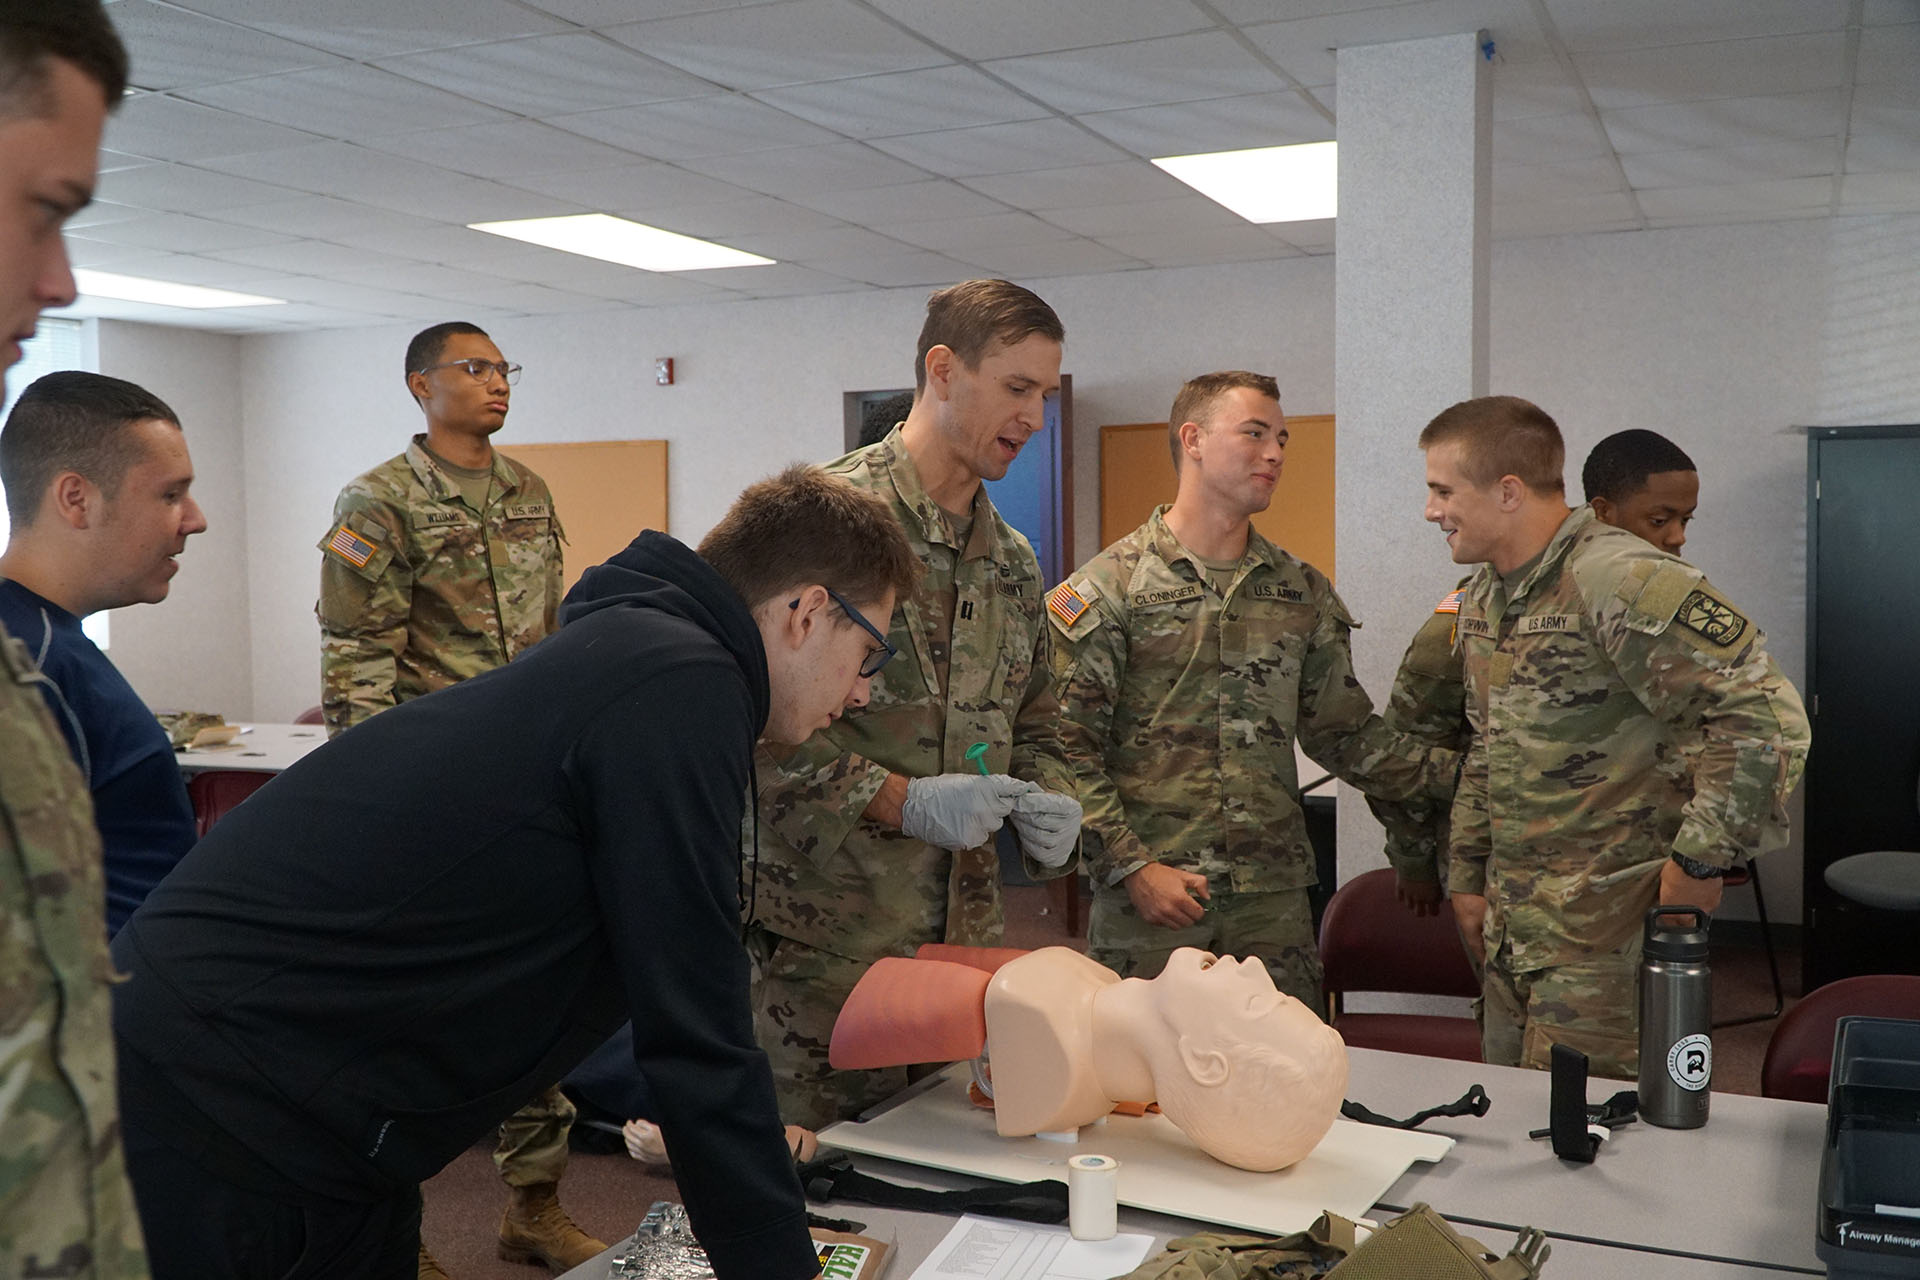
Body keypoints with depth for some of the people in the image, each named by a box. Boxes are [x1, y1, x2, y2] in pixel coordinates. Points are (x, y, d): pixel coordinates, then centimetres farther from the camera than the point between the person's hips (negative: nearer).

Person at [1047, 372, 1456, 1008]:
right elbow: (1067, 748, -8)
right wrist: (1131, 866, -14)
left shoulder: (1303, 592, 12)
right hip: (1146, 898, -4)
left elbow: (1343, 733, 15)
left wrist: (1458, 766, 2)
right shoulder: (1110, 585, -4)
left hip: (1272, 900, 4)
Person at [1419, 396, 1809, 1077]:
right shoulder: (1482, 595, 11)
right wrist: (1467, 876, 20)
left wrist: (1698, 860, -17)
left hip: (1606, 935, -9)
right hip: (1511, 931, 9)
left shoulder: (1623, 582, -19)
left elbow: (1766, 717, -23)